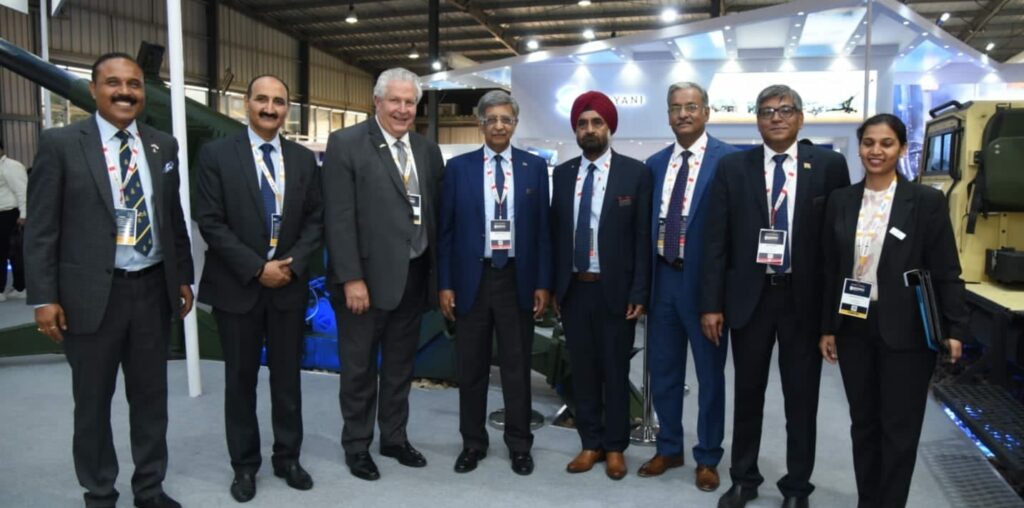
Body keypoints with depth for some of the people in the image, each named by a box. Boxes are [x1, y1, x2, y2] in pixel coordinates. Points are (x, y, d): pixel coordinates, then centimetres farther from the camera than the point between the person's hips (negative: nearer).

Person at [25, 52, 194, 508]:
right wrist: (44, 297, -10)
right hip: (92, 293, -3)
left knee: (151, 396, 14)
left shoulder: (163, 146, 7)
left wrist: (184, 277, 10)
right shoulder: (60, 143, -4)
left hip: (153, 288, 3)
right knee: (93, 402, 12)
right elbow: (41, 228, -6)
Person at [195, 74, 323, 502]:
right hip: (237, 285, -2)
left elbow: (315, 220, 5)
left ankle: (287, 457, 27)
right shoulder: (216, 154, -4)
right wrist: (257, 268, -15)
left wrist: (292, 263, -11)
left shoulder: (304, 159, 5)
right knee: (240, 380, 9)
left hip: (289, 284, 3)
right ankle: (244, 464, 24)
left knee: (287, 377, 11)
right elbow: (210, 222, -10)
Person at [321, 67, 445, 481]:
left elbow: (437, 213, 9)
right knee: (360, 368, 9)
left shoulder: (428, 150, 9)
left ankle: (395, 438, 33)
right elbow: (339, 217, -13)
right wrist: (352, 278, -17)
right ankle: (357, 446, 26)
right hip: (367, 276, -5)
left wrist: (439, 274, 4)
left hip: (414, 276, 5)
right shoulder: (346, 144, -7)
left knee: (401, 365, 17)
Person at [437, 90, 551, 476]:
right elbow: (446, 230, 2)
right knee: (471, 367, 10)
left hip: (517, 279, 0)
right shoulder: (458, 167, 2)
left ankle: (519, 444, 25)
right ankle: (473, 443, 26)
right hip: (472, 278, 0)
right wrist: (445, 283, -3)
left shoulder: (534, 167, 3)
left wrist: (543, 282, -2)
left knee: (517, 366, 10)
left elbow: (543, 228, 3)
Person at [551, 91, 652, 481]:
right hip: (573, 289, 3)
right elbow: (555, 232, 9)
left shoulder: (635, 173, -4)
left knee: (615, 371, 8)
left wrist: (639, 293, -10)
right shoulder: (562, 174, 7)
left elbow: (643, 237, -6)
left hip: (614, 290, -3)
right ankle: (591, 443, 26)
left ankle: (615, 447, 24)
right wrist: (553, 286, 5)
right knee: (582, 370, 11)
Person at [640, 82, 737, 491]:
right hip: (663, 278, 5)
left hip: (703, 280, -5)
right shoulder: (655, 163, 9)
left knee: (709, 373, 10)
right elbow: (649, 224, 10)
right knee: (662, 370, 15)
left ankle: (707, 457, 26)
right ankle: (668, 449, 33)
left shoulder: (727, 160, -9)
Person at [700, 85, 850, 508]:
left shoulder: (829, 165, -1)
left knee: (801, 397, 10)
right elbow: (716, 241, 0)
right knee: (747, 393, 13)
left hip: (806, 298, -1)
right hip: (750, 296, 1)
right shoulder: (732, 167, 1)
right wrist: (711, 303, -5)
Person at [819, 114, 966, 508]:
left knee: (899, 429, 6)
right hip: (854, 328, 3)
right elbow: (831, 270, 6)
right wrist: (827, 327, 6)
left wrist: (954, 329, -9)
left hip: (905, 331, -3)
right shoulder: (840, 201, 4)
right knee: (863, 424, 13)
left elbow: (946, 271, -4)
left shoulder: (926, 201, -5)